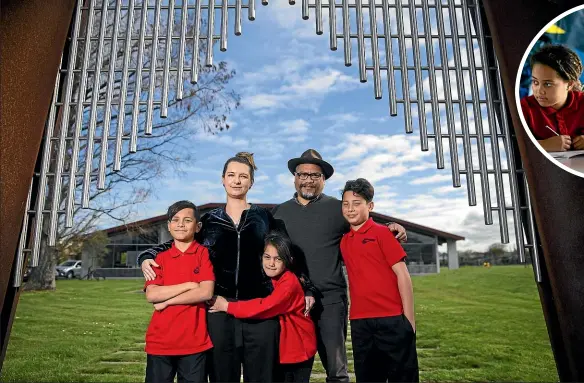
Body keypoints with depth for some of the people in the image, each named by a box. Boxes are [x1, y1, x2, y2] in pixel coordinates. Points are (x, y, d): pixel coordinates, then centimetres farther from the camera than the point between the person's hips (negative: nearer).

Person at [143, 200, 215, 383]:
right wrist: (189, 285, -14)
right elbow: (151, 295, -7)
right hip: (160, 342, 3)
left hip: (194, 342, -3)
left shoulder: (204, 254, -3)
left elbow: (206, 292, -14)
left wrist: (167, 301, -10)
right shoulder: (160, 257, 6)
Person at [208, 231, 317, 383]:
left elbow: (265, 307, -33)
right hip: (280, 347, 6)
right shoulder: (267, 279, -1)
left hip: (299, 347, -6)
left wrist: (227, 306, -27)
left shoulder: (289, 282, -26)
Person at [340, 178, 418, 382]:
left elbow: (402, 275, -7)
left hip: (392, 319, -5)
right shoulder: (343, 241, 10)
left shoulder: (381, 232, -4)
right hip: (359, 323, 5)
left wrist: (409, 318, -9)